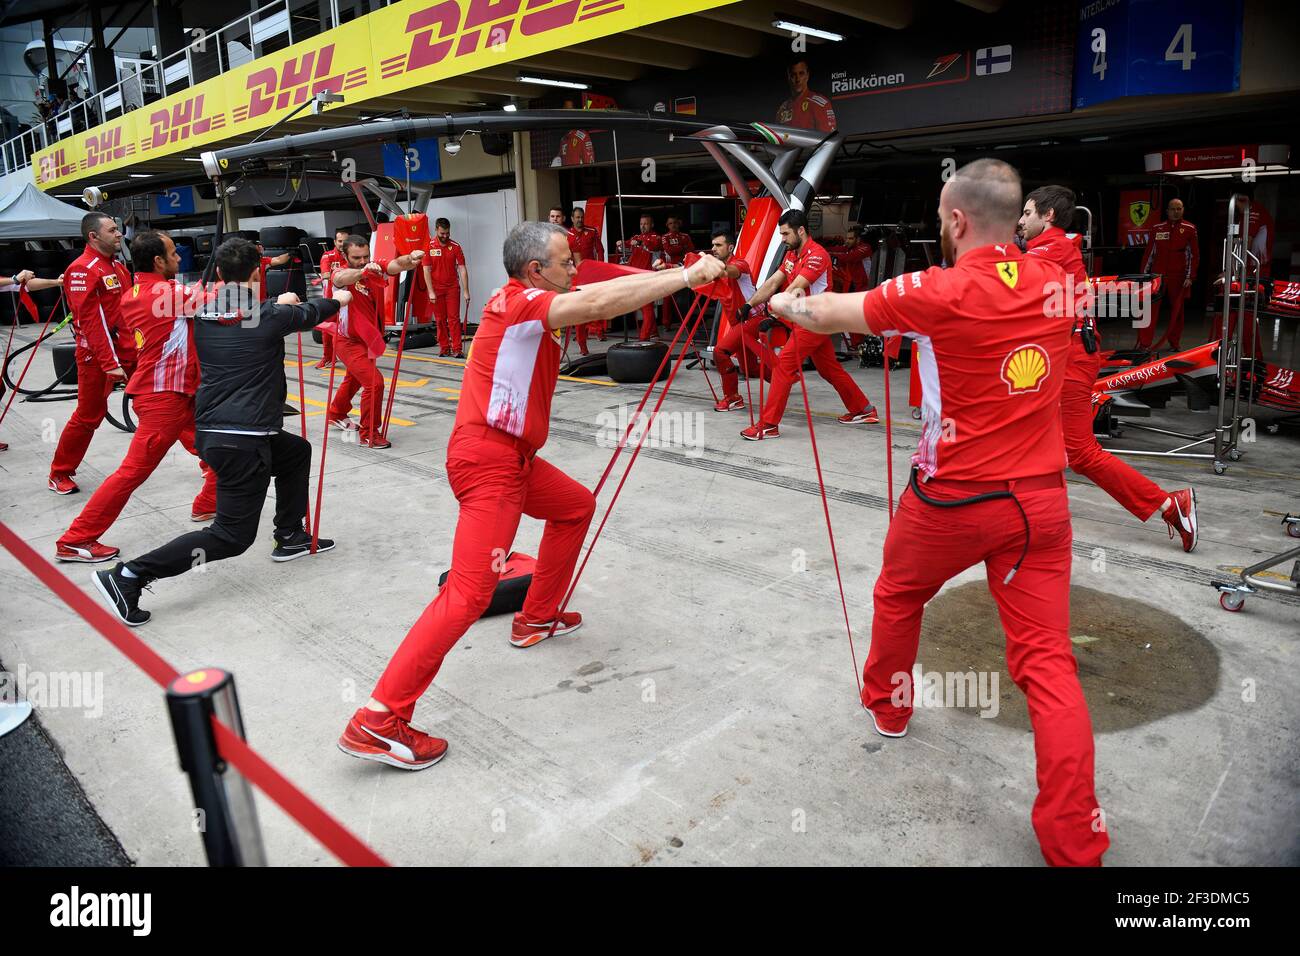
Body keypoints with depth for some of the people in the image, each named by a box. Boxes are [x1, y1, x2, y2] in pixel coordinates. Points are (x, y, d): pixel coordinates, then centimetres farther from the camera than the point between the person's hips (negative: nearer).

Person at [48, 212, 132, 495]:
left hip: (129, 350, 7)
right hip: (98, 356, -7)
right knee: (88, 416, 3)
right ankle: (59, 474, 19)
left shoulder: (117, 266, 13)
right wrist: (110, 363, -23)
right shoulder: (83, 270, -14)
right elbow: (90, 321, -19)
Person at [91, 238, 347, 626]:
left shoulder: (203, 314, 6)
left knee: (297, 452, 29)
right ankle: (128, 575, -8)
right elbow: (310, 314, 14)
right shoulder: (270, 316, -8)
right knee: (232, 536, -1)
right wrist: (338, 300, 34)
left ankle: (290, 537, 38)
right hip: (243, 442, -8)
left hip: (208, 431, 8)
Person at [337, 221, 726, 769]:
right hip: (487, 461, -11)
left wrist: (677, 275, -1)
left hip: (515, 456, 11)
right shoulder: (515, 301, -16)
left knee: (576, 507, 27)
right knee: (471, 592, -14)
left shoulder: (534, 305, 13)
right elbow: (599, 303, -27)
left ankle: (537, 619, 39)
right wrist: (686, 276, -25)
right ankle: (377, 721, -11)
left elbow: (599, 297, 8)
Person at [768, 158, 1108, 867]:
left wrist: (783, 304, 20)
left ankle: (886, 703, 48)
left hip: (954, 498, -4)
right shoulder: (1054, 283, 2)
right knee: (1047, 661, 4)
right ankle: (1075, 845, 5)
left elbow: (827, 316, 0)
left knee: (898, 594, 25)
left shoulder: (940, 292, -13)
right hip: (1041, 499, 4)